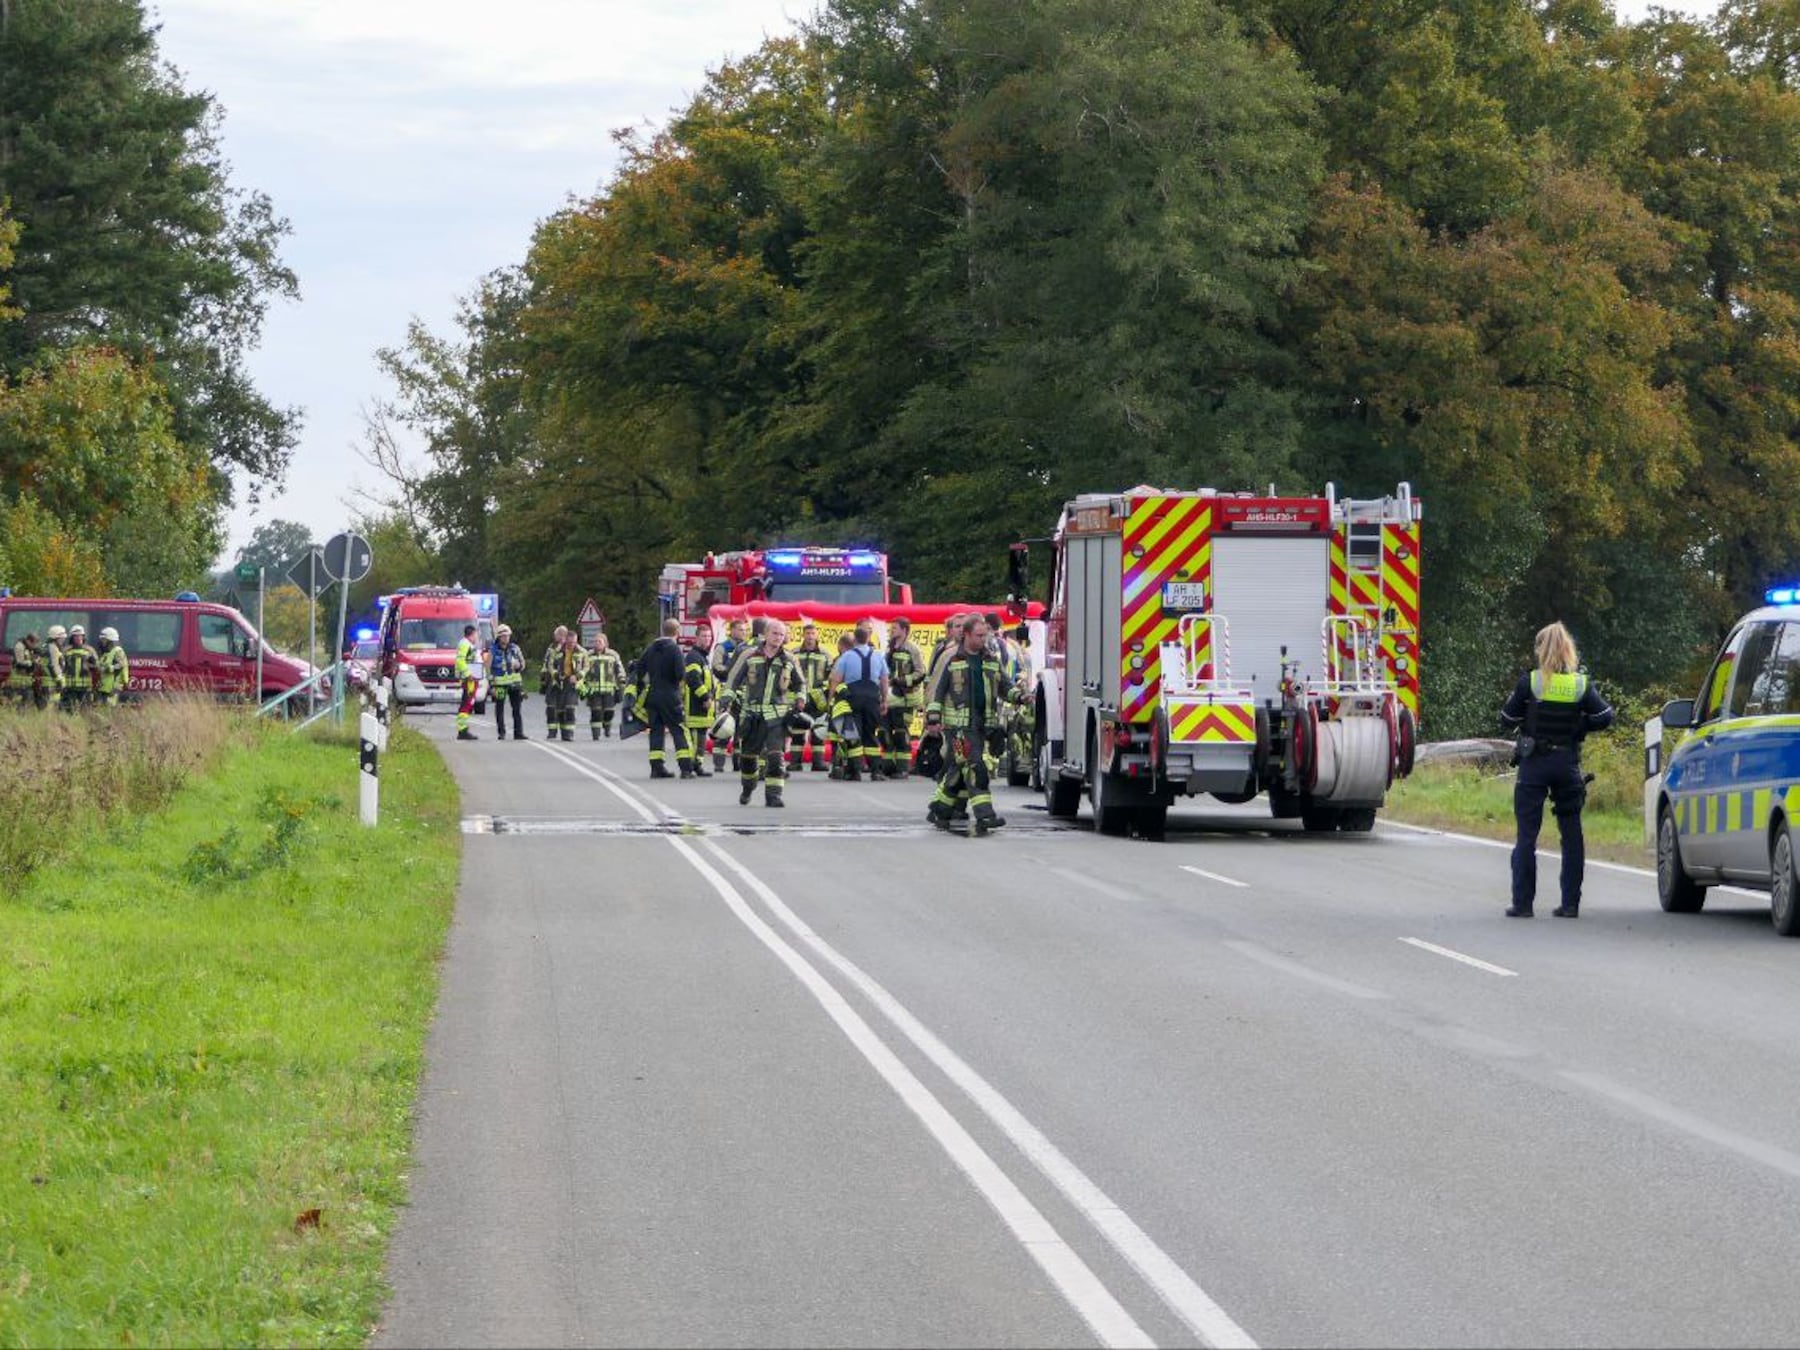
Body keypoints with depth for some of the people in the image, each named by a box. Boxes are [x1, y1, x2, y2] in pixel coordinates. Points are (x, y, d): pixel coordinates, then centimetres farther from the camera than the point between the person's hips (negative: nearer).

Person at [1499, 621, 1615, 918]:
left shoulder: (1529, 682, -9)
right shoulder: (1581, 684, -2)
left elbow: (1507, 720, -3)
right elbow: (1605, 716, -3)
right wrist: (1577, 726, 9)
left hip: (1534, 763, -2)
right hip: (1568, 764, 2)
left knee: (1527, 834, 3)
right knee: (1571, 835, 10)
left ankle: (1522, 903, 1)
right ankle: (1570, 903, 10)